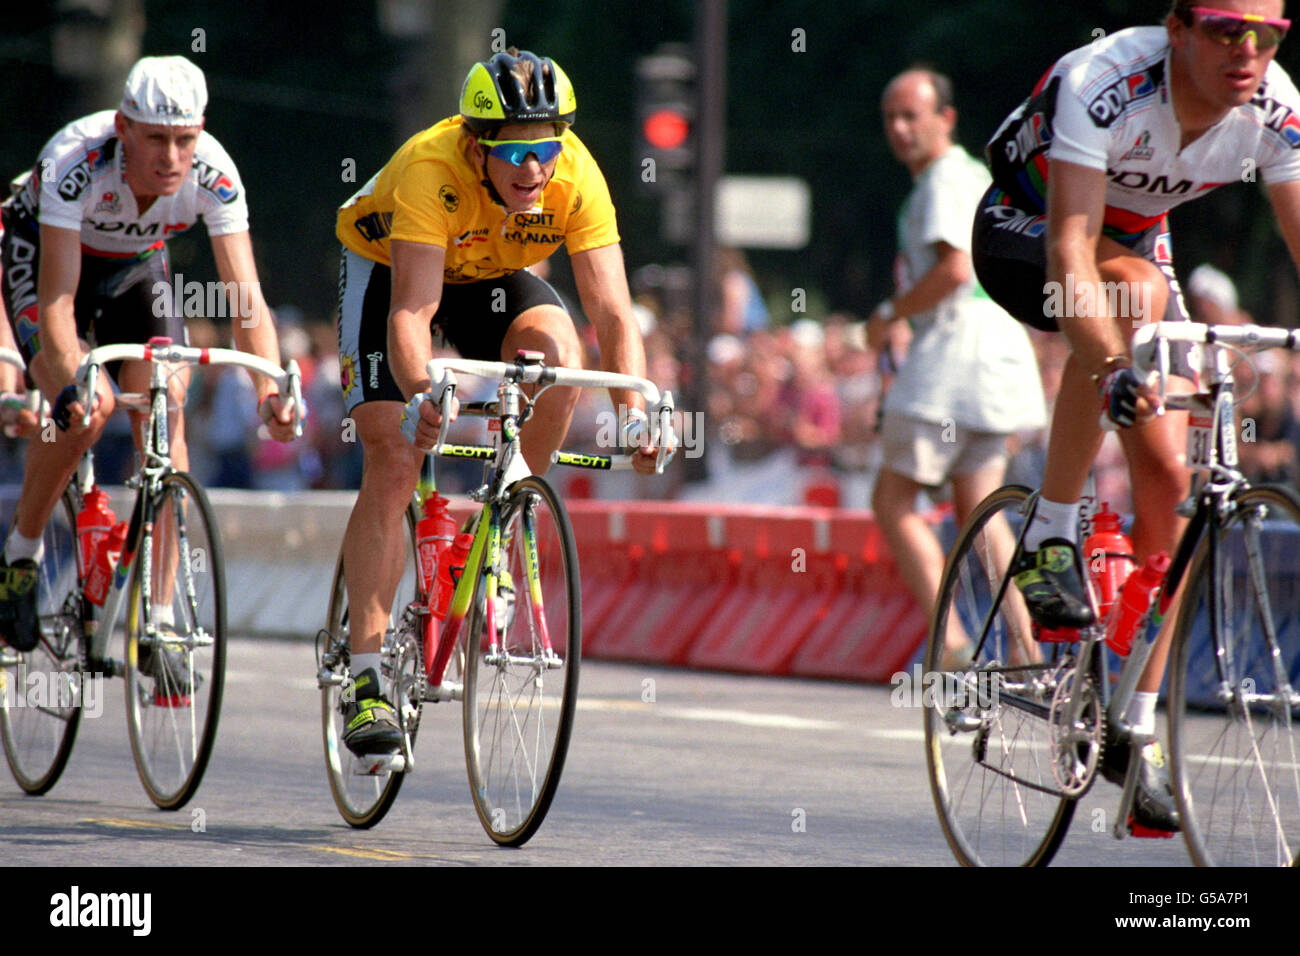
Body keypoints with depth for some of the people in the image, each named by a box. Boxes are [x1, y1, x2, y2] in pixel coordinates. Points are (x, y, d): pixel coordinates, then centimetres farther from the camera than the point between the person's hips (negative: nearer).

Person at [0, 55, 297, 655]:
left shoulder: (213, 174, -31)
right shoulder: (74, 163, -39)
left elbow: (245, 296, -32)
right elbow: (57, 301, -42)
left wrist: (270, 393, -48)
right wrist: (72, 386, -59)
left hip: (135, 264, 3)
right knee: (86, 411, -27)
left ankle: (159, 624, -11)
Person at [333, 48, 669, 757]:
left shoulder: (577, 178, -29)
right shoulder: (430, 169, -38)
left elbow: (612, 311, -32)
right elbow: (413, 310, -45)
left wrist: (634, 412, -47)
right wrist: (420, 397, -62)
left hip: (493, 277, 3)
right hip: (389, 269, -3)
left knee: (557, 351, -29)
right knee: (393, 461, -16)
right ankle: (365, 678, -13)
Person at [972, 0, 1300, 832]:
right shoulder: (1105, 84, -36)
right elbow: (1071, 249, -43)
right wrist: (1111, 369, -58)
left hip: (1138, 240, 5)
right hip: (1024, 230, -5)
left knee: (1167, 476, -9)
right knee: (1135, 289, -38)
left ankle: (1139, 731, 2)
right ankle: (1051, 543, -26)